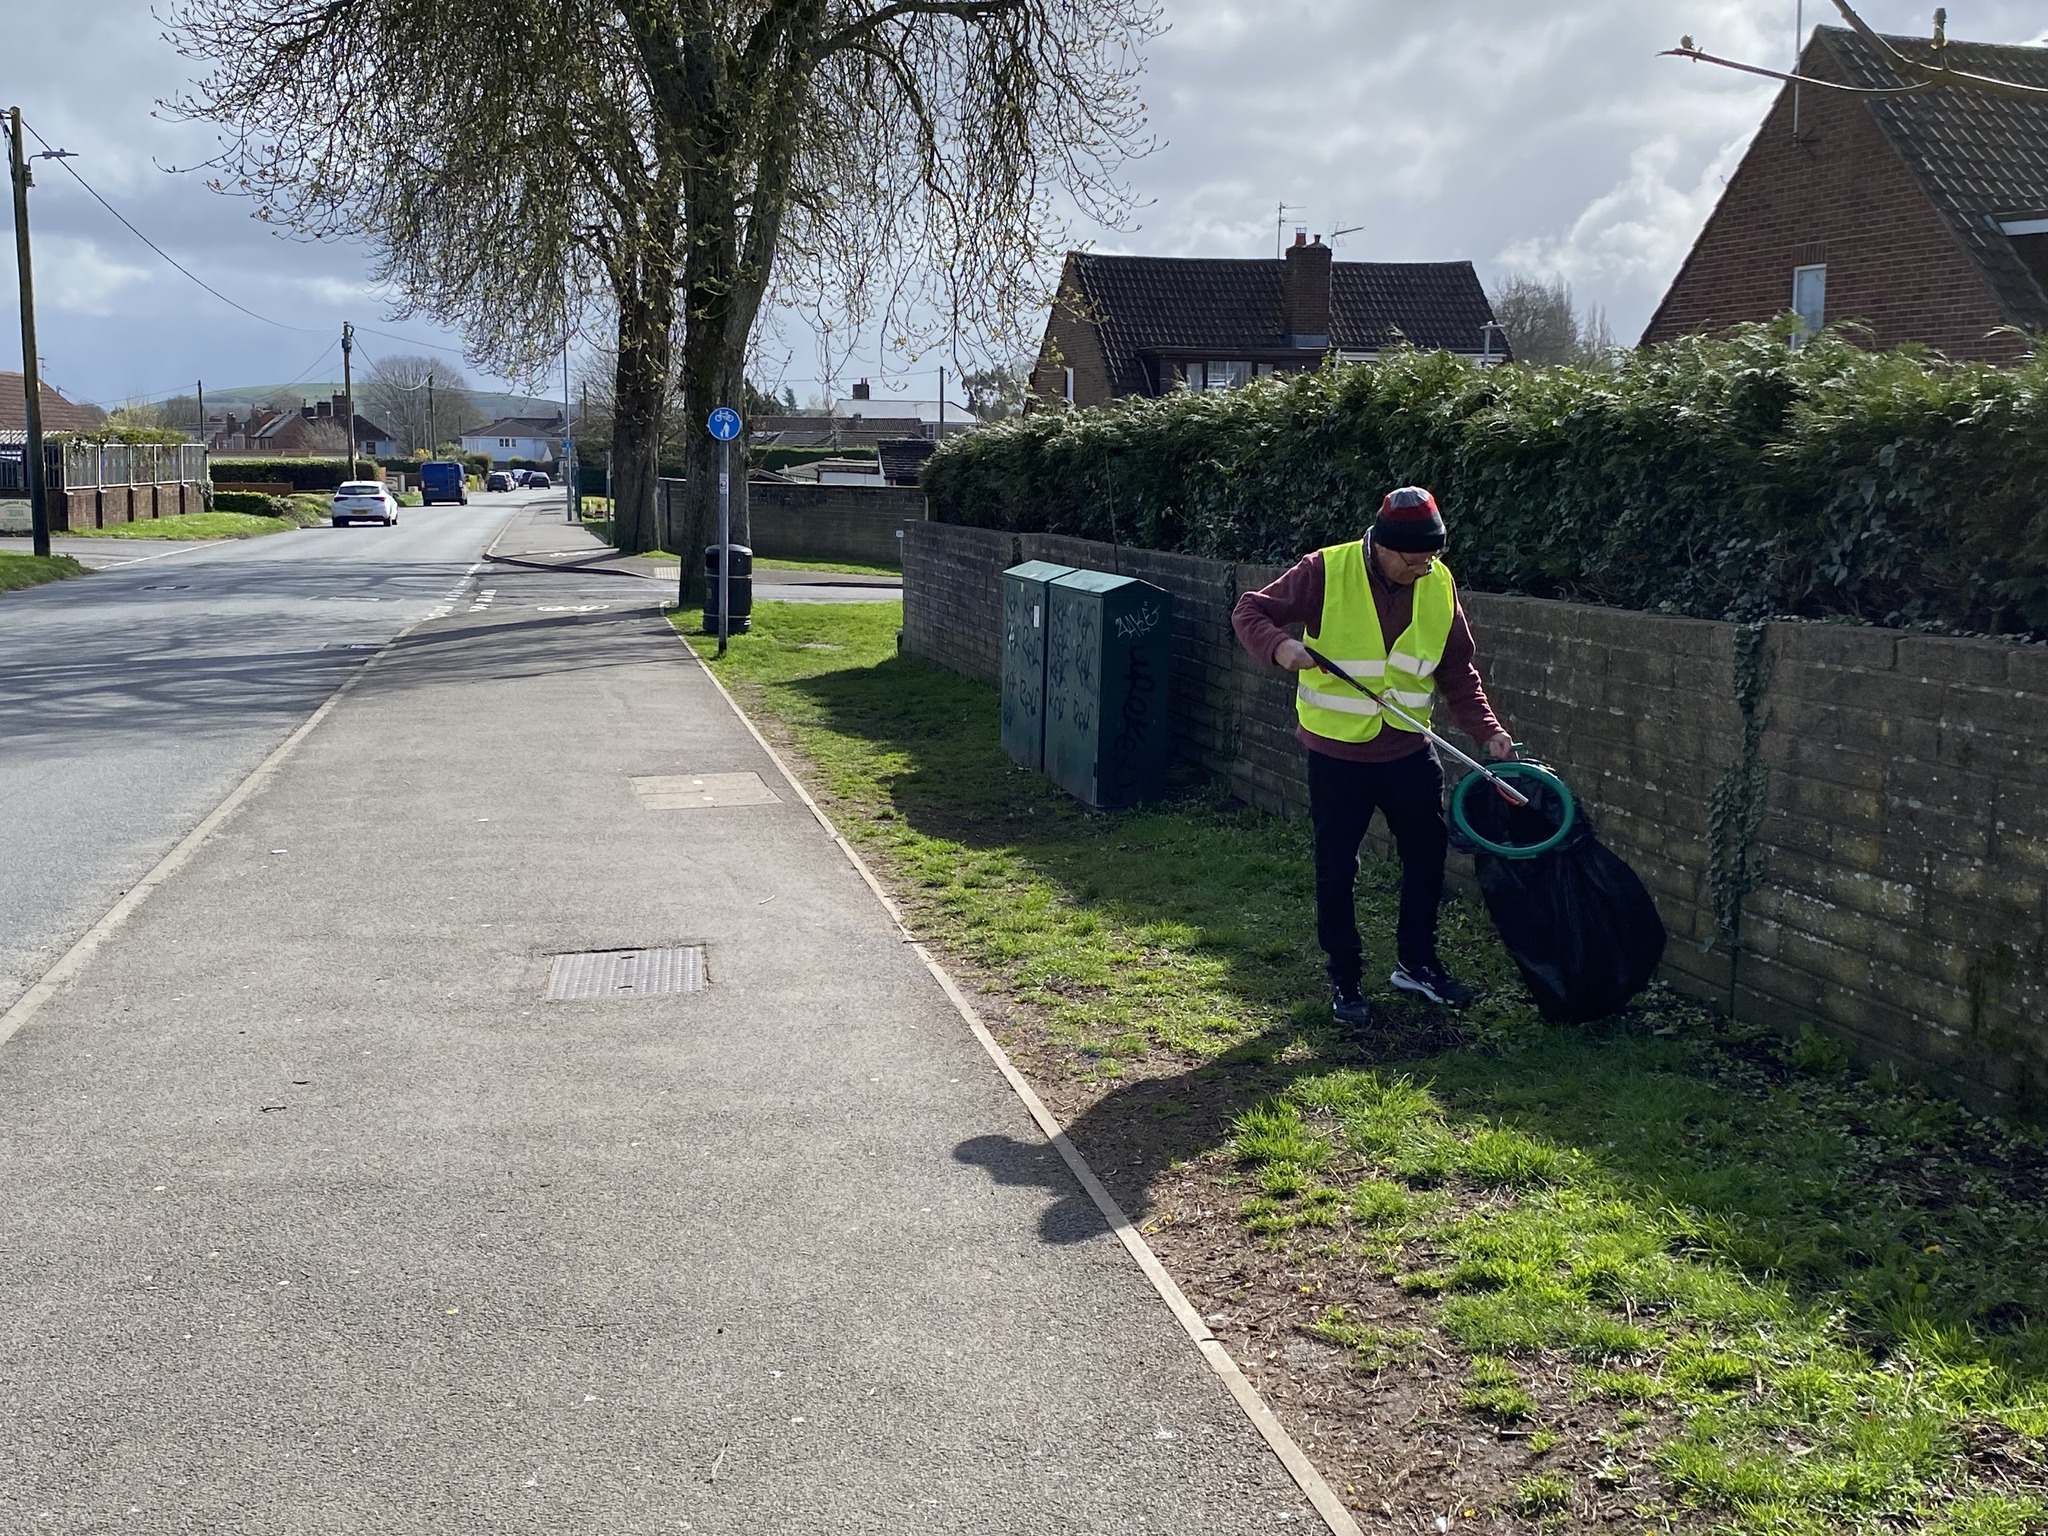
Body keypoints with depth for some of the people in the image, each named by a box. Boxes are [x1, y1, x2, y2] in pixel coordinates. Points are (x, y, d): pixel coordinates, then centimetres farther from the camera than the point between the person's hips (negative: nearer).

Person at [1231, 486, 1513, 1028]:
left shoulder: (1439, 583, -3)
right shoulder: (1325, 572, -16)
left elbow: (1458, 671, 5)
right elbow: (1250, 611, -12)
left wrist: (1487, 731, -5)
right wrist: (1279, 644, -32)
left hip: (1410, 752, 4)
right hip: (1336, 754, -4)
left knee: (1428, 856, 15)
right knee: (1336, 871, 6)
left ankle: (1416, 962, 34)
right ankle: (1345, 980, 22)